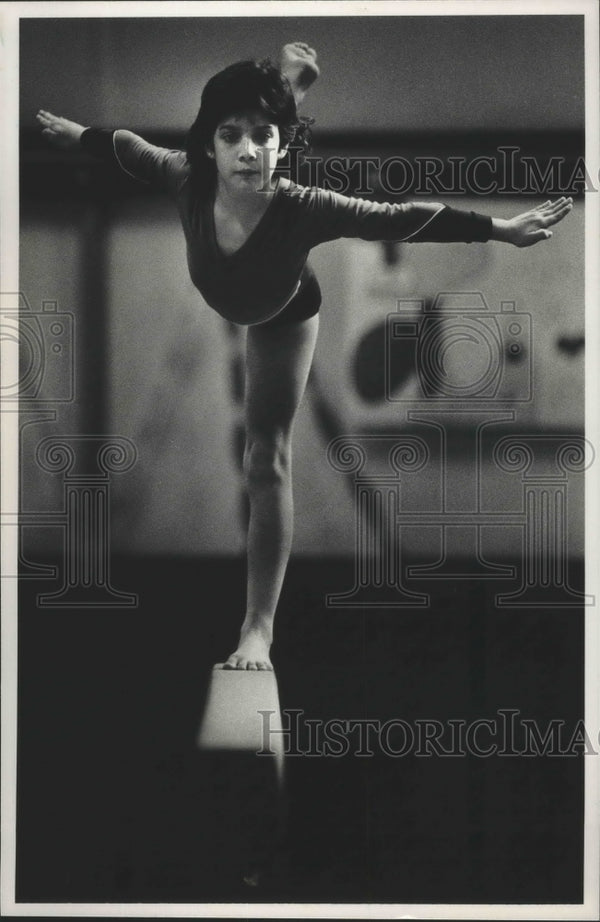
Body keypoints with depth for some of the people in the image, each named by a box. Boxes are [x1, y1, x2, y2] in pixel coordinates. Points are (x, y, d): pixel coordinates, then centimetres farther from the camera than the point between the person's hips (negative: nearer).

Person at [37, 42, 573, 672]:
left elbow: (405, 219, -40)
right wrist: (74, 132, -5)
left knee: (267, 460, -2)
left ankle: (259, 627, 8)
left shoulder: (304, 209, -49)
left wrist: (500, 229, -38)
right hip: (225, 294, 3)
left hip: (282, 317, -3)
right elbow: (125, 146, -23)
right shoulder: (187, 180, -43)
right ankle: (290, 78, 68)